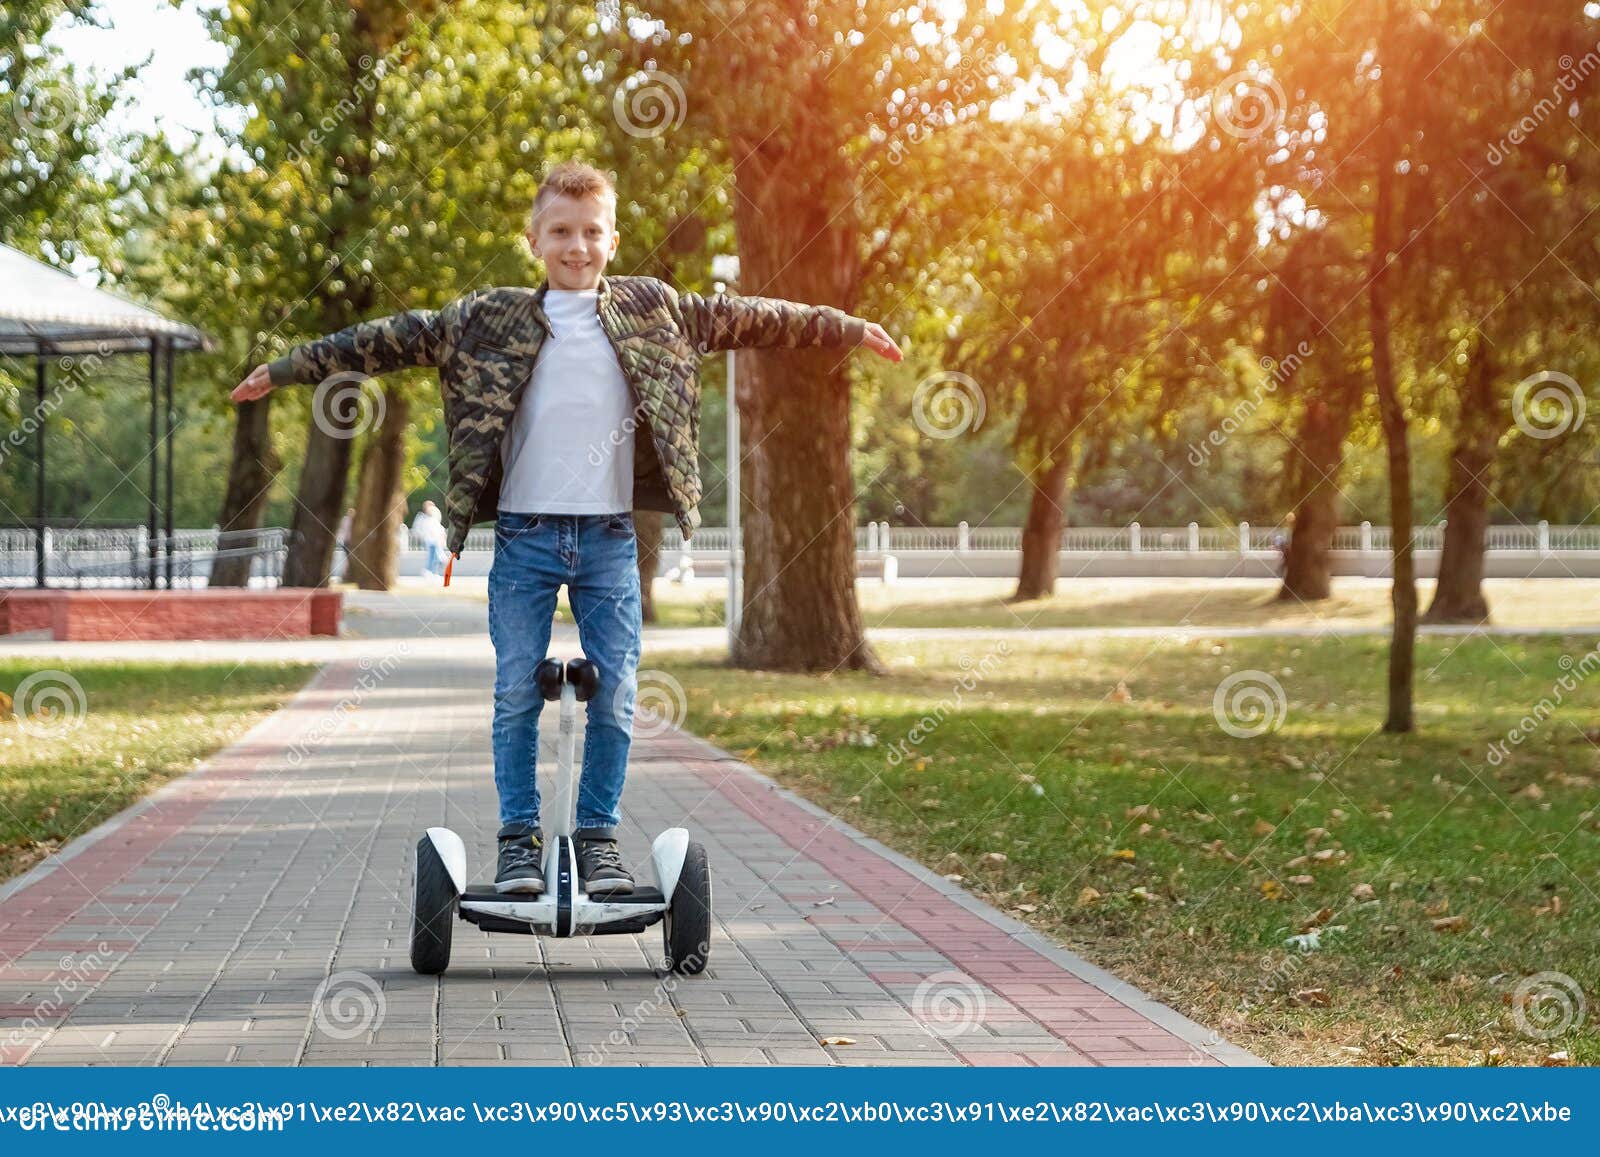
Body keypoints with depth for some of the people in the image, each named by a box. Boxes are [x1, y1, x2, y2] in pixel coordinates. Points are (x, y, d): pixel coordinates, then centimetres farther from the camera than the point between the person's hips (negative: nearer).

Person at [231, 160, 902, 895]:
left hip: (610, 538, 1)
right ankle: (519, 840, 9)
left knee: (615, 696, 0)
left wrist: (848, 329, 14)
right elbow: (397, 339, 4)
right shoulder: (490, 319, 4)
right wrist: (289, 368, 3)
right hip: (524, 535, -1)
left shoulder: (651, 311, 8)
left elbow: (746, 319, 13)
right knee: (516, 693, -1)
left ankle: (599, 838, 12)